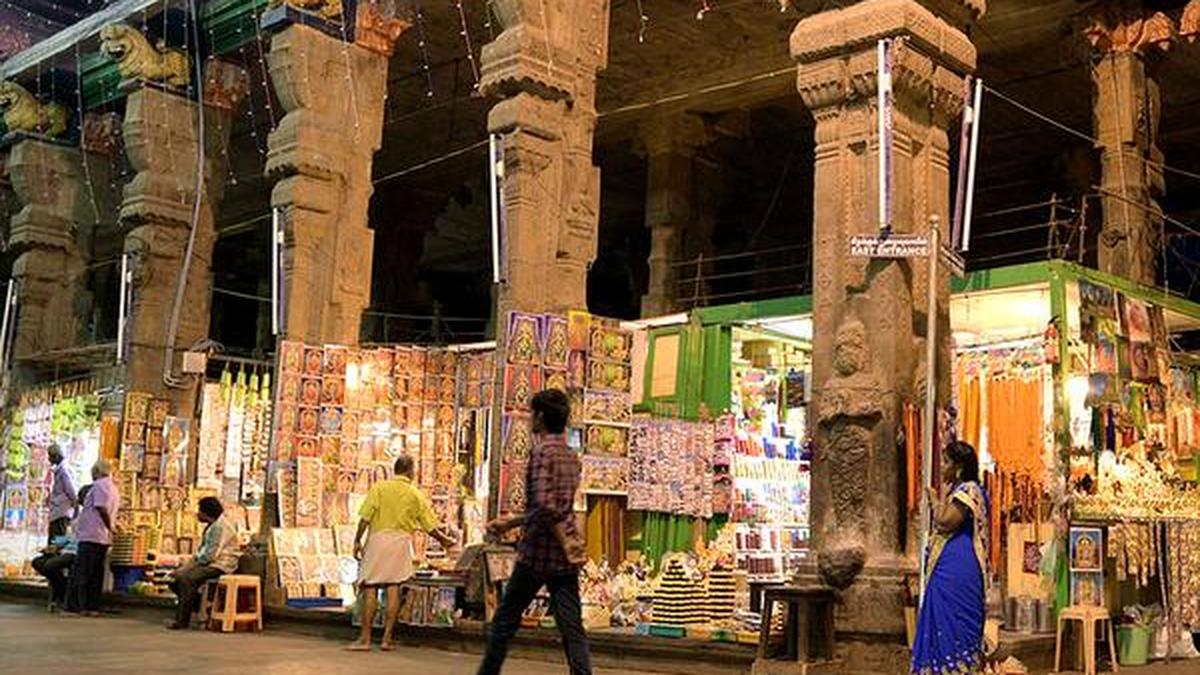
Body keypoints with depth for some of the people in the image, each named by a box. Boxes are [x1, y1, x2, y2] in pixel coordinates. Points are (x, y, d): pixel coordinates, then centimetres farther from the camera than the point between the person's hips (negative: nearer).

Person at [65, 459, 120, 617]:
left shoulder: (99, 485, -7)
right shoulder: (114, 489, 20)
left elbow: (102, 509, -17)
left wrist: (110, 527, -10)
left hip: (91, 536, -9)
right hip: (104, 538, 9)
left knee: (80, 572, -6)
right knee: (96, 573, 9)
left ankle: (74, 607, -8)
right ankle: (93, 607, 8)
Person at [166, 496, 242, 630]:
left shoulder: (220, 527, -17)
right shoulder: (211, 526, 17)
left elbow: (211, 555, -22)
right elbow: (202, 551, 19)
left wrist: (190, 566, -15)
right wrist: (187, 565, 4)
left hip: (220, 565, -11)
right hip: (208, 563, 11)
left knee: (186, 578, -29)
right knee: (174, 577, 2)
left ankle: (182, 620, -23)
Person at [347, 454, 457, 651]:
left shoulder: (379, 488, -1)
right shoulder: (416, 495, 5)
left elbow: (365, 518, -7)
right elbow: (430, 527, 8)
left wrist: (357, 541, 2)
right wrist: (444, 540, 24)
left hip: (378, 539, -1)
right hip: (401, 541, 1)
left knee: (370, 589, 2)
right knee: (393, 589, 5)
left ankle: (365, 638, 2)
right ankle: (387, 638, 5)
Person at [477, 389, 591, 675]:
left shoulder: (542, 451, -11)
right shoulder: (571, 458, 14)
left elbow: (545, 504, -24)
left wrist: (566, 542, -19)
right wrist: (511, 522, 28)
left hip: (536, 554, -6)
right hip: (565, 559, 7)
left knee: (505, 619, 10)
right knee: (572, 627, 2)